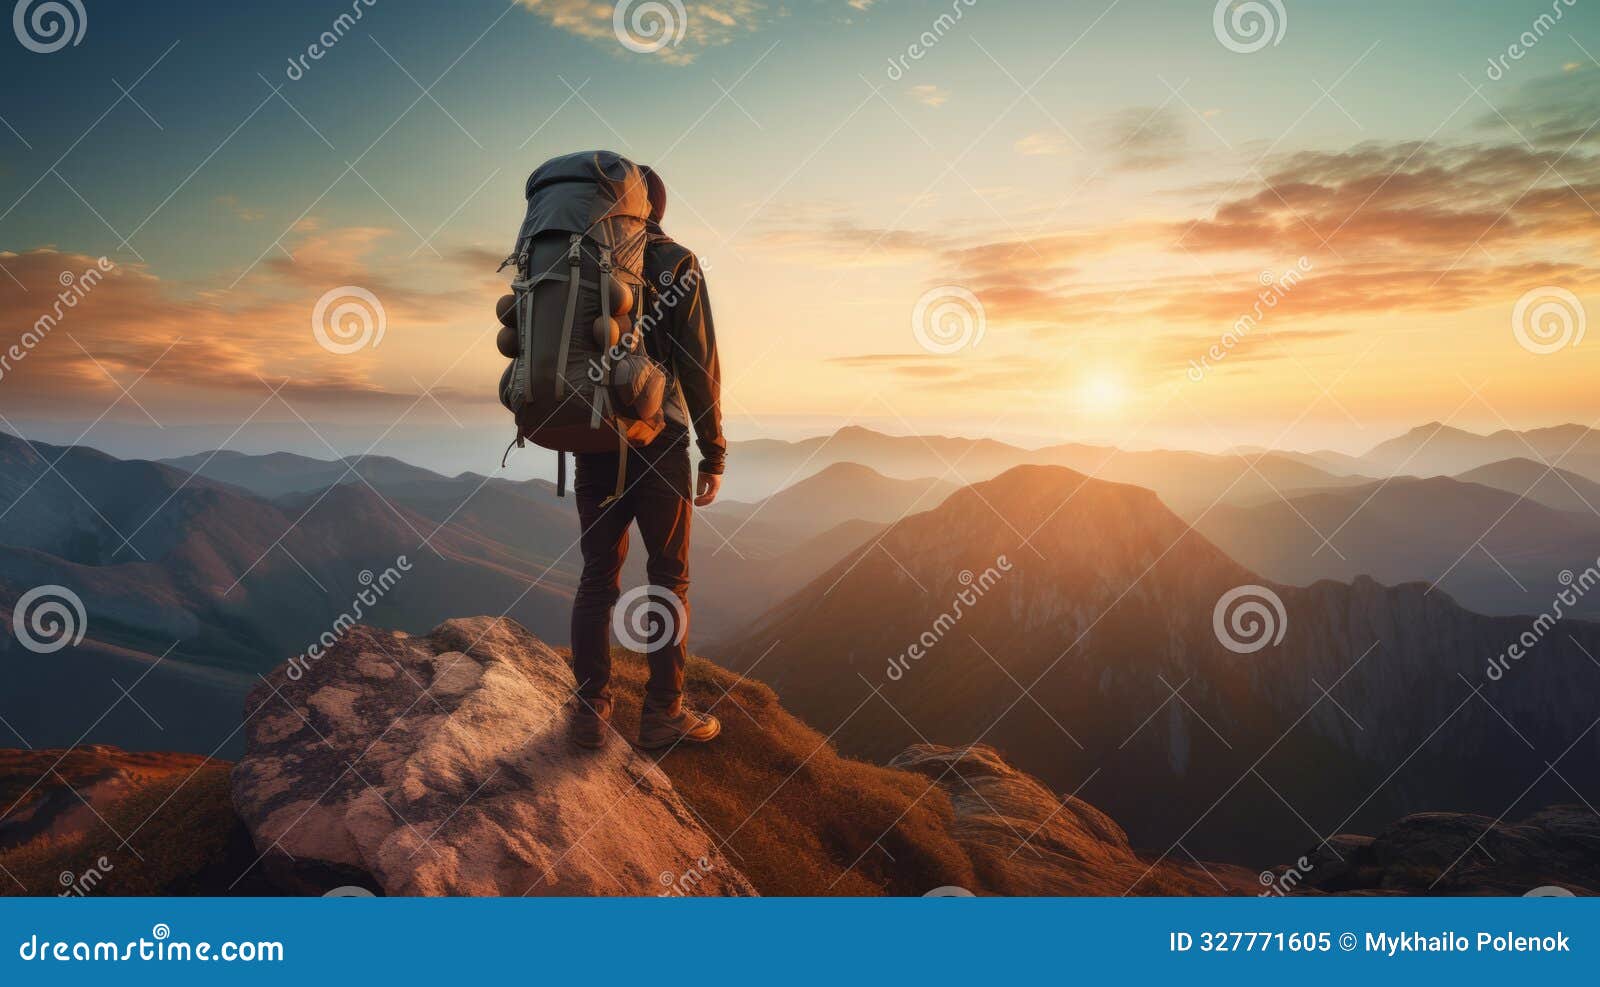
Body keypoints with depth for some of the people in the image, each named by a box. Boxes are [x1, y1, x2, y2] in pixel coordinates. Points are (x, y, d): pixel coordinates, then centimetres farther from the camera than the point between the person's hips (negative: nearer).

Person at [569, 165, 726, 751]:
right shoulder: (677, 264, -1)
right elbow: (699, 363, -7)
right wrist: (714, 452, -3)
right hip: (657, 439, -4)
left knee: (598, 574, 8)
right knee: (669, 575, 3)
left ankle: (591, 710, 9)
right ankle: (662, 713, 5)